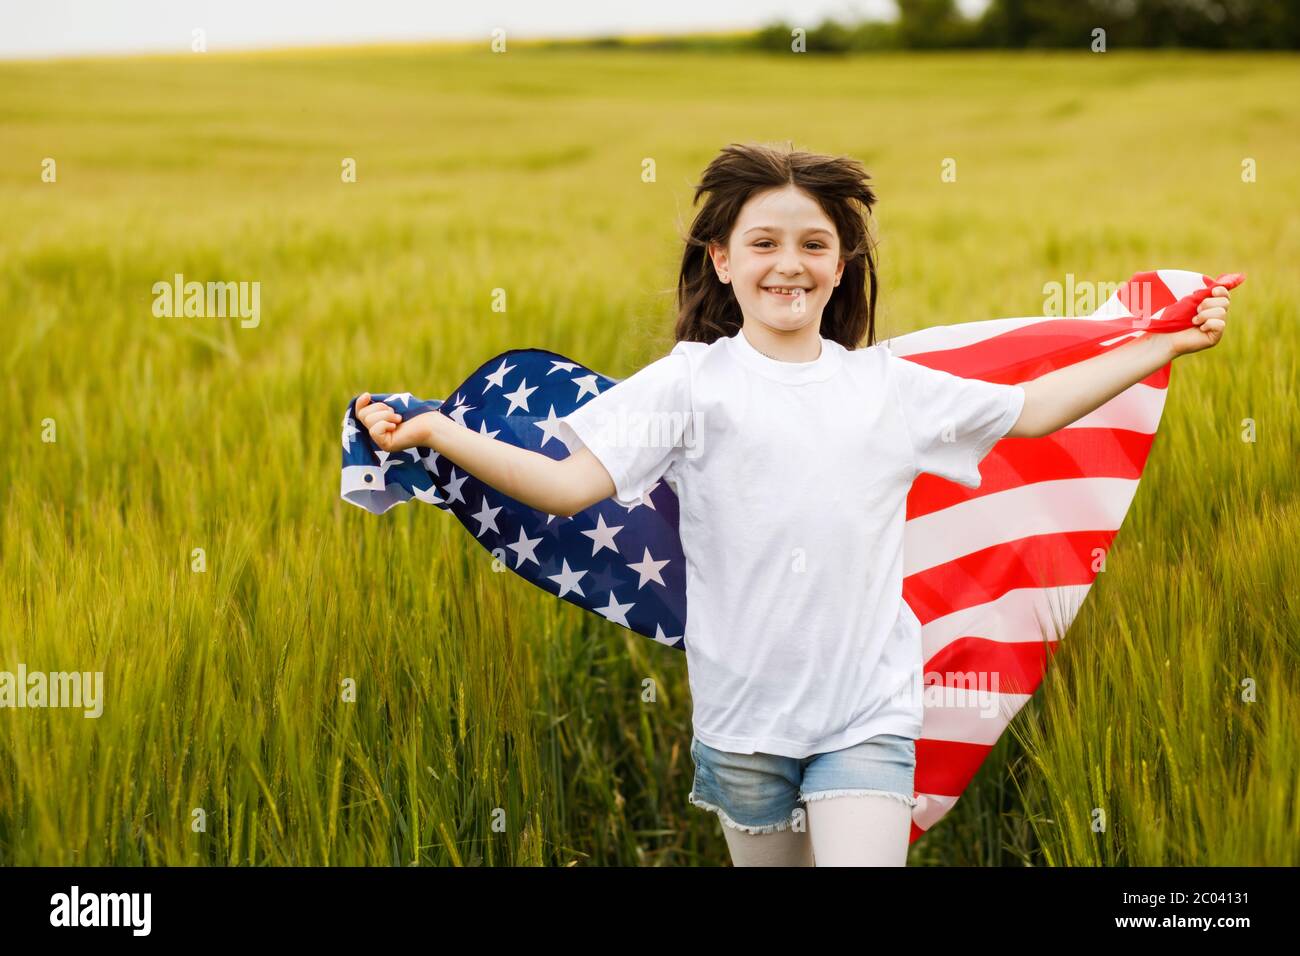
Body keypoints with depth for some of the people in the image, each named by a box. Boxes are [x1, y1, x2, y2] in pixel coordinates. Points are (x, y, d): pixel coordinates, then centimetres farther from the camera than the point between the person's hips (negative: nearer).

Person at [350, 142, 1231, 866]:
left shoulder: (886, 385, 5)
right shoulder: (690, 383, -4)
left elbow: (1028, 410, 16)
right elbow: (572, 484, -12)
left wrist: (1164, 347, 16)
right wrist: (433, 432, -22)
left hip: (869, 712, 1)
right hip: (744, 710, -1)